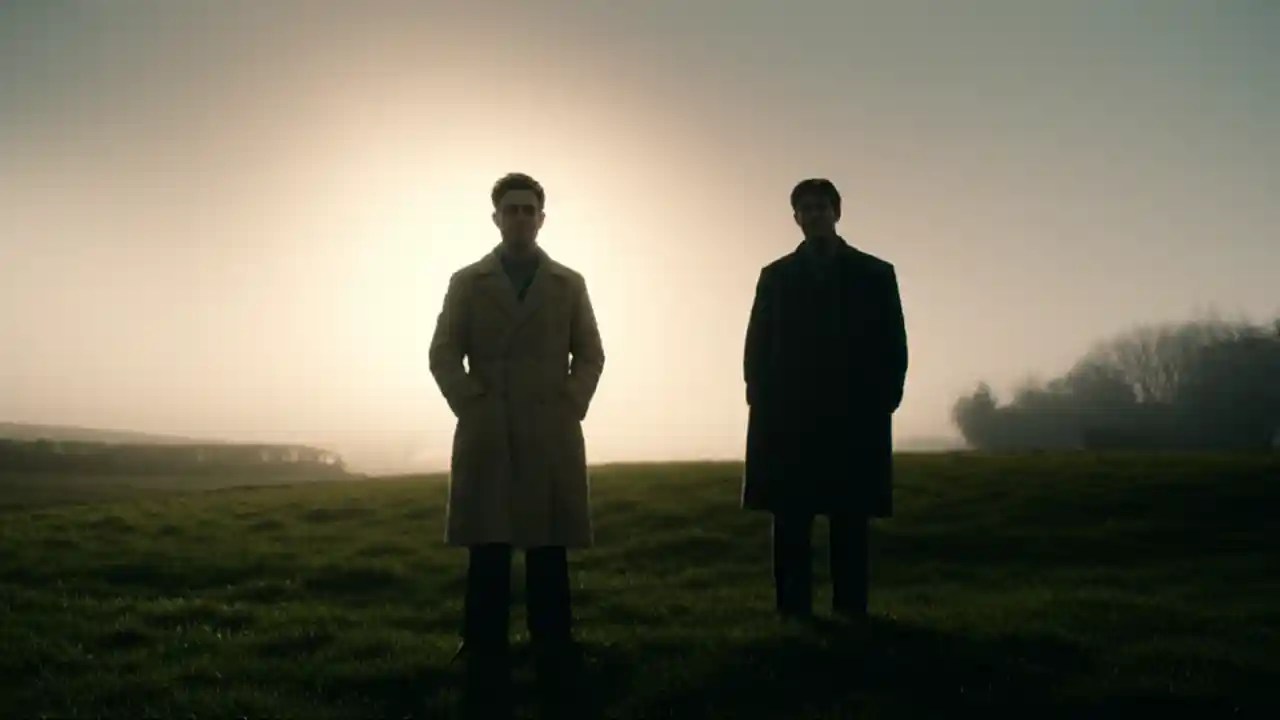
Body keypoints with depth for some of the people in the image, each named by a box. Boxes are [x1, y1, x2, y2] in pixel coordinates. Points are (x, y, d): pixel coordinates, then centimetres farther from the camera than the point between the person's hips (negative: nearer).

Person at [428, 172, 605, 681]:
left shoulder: (569, 284, 14)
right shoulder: (466, 282, 11)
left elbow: (590, 355, 11)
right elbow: (443, 355, 4)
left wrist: (572, 406, -3)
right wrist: (471, 406, -8)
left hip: (552, 434, 1)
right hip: (486, 435, -1)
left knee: (549, 548, 1)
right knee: (487, 550, -2)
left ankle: (554, 652, 6)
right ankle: (485, 654, 4)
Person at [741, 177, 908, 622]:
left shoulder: (876, 274, 11)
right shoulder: (776, 276, 13)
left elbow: (894, 348, 7)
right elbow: (757, 348, 8)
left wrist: (883, 403, -4)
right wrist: (762, 403, -3)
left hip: (856, 417, 0)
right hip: (787, 416, 0)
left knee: (851, 519, 0)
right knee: (791, 519, -2)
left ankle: (851, 610, 4)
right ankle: (793, 610, 1)